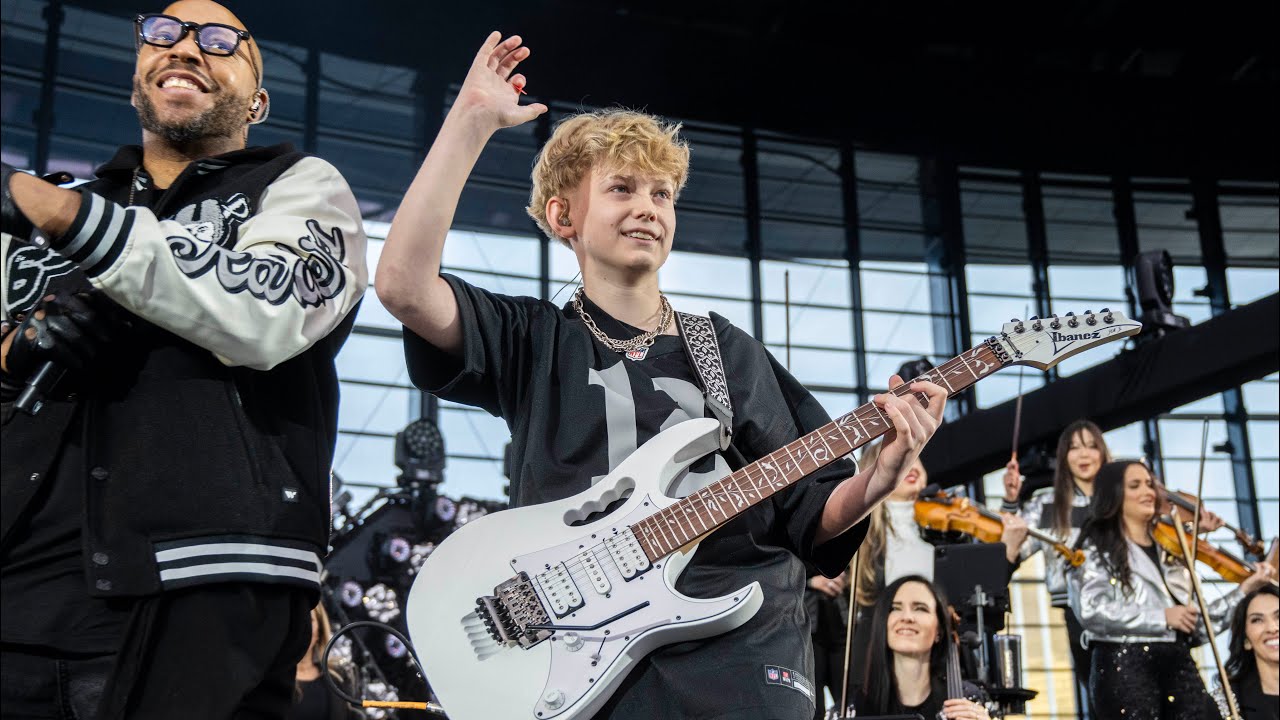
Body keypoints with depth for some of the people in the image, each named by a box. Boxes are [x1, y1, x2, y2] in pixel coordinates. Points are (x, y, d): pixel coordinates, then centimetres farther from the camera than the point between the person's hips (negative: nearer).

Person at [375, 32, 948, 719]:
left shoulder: (730, 350, 15)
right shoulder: (532, 343, 9)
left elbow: (805, 516, 11)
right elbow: (402, 283, -9)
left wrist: (876, 479, -10)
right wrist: (472, 121, -8)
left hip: (743, 656, 2)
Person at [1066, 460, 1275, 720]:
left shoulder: (1170, 551, 21)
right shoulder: (1096, 547, 3)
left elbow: (1194, 621, 17)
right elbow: (1091, 611, -14)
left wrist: (1244, 590, 9)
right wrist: (1162, 616, -14)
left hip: (1179, 665, 5)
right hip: (1124, 667, -5)